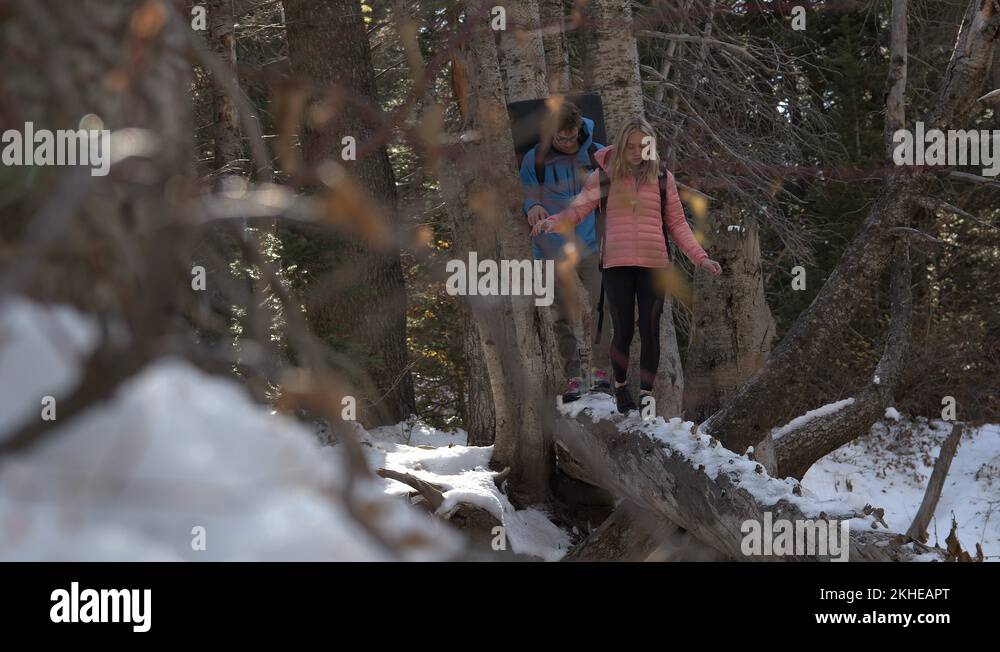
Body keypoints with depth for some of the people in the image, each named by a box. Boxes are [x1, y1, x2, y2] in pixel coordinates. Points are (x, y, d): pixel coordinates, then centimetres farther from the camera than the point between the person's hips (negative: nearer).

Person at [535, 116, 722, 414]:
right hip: (617, 264, -1)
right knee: (623, 331, 1)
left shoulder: (662, 178, 8)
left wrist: (700, 257, 3)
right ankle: (620, 386, 25)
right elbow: (578, 208, -1)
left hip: (654, 263, 1)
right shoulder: (605, 176, 5)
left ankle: (646, 394, 11)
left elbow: (677, 223, 11)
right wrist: (553, 222, -21)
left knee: (650, 330, 0)